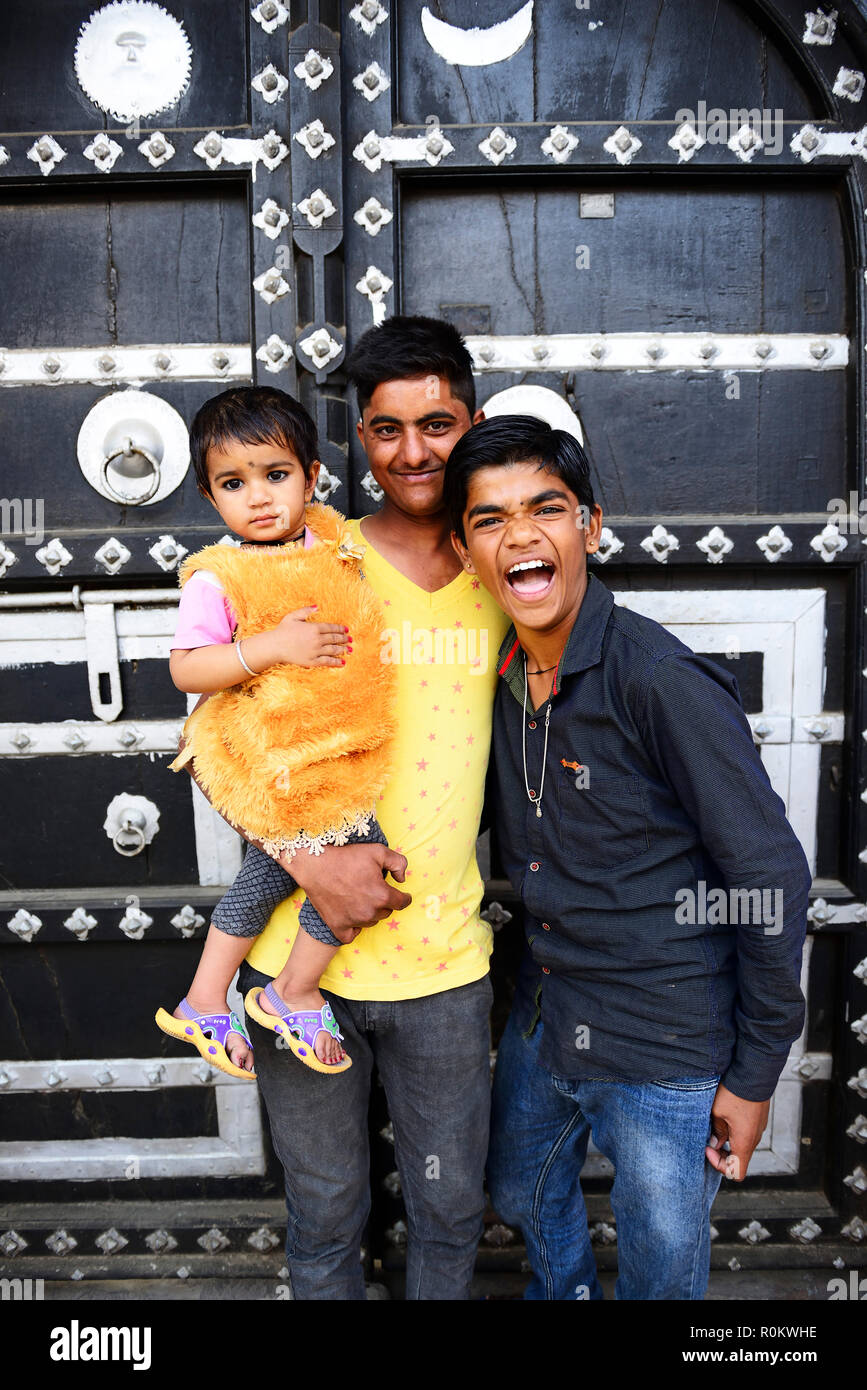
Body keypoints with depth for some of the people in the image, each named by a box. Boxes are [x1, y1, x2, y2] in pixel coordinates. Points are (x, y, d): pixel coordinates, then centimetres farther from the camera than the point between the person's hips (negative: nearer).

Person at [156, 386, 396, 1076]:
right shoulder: (217, 578, -16)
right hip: (278, 761, -7)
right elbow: (186, 668, -18)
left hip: (331, 746, 7)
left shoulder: (333, 539, 2)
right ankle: (295, 994, 18)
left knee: (273, 869, 19)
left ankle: (205, 1001, 39)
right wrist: (271, 646, -27)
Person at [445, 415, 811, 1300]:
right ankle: (560, 1290, 58)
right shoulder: (497, 677, -1)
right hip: (540, 1026, 7)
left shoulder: (660, 681, -23)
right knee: (523, 1199, 28)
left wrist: (756, 1072, -12)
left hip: (666, 1058, -6)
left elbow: (771, 878, -18)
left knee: (661, 1270, 15)